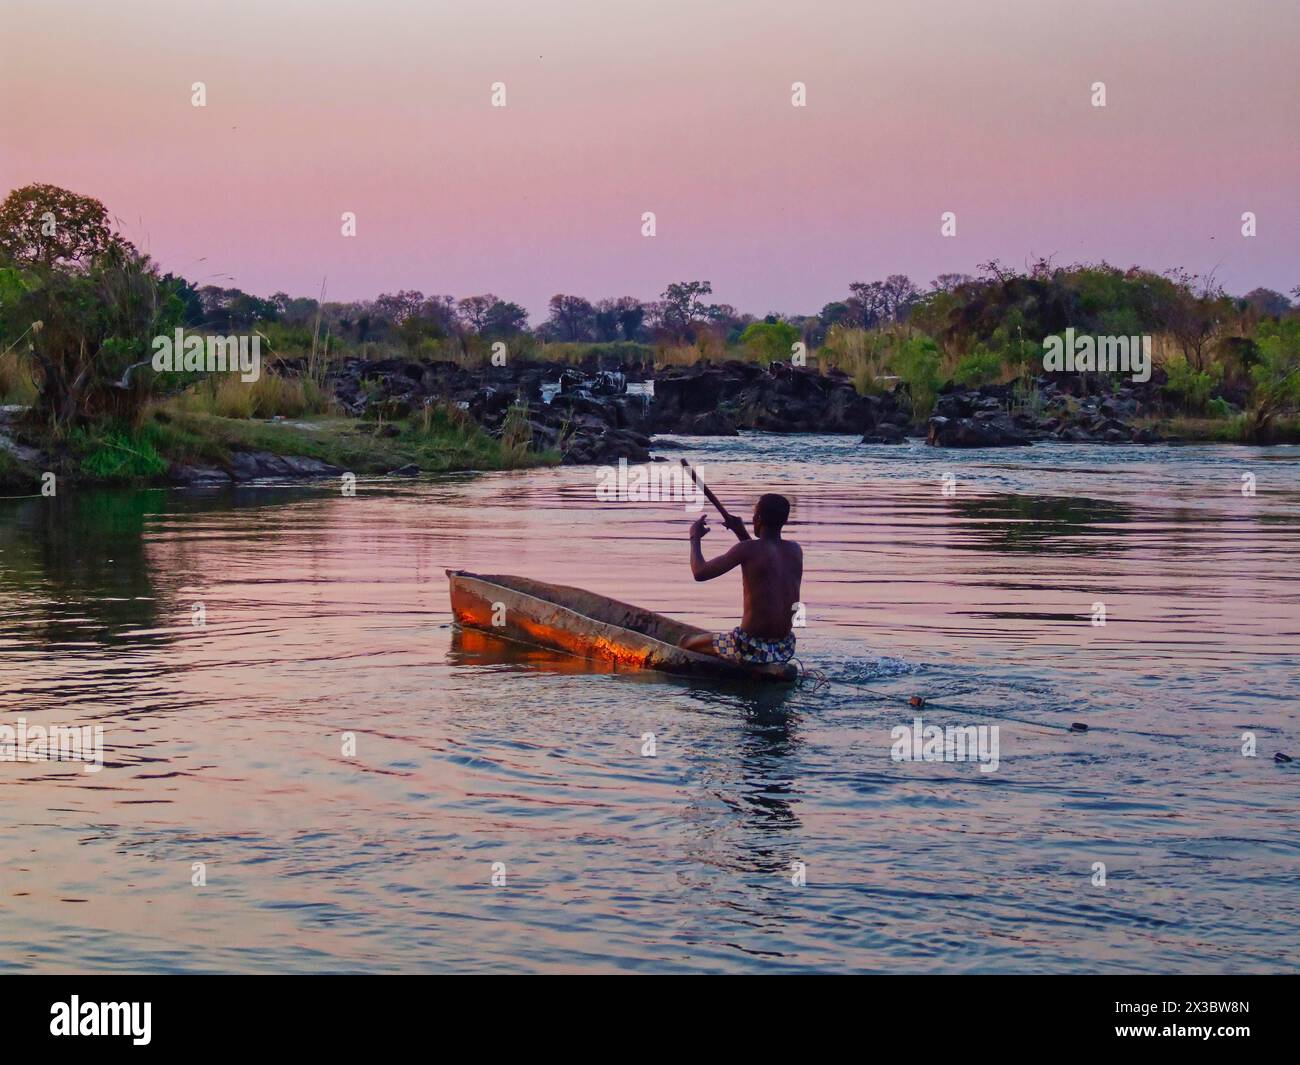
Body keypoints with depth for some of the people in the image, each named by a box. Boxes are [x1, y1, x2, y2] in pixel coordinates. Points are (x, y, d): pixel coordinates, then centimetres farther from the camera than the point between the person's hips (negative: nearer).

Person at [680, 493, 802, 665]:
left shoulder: (748, 549, -14)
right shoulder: (795, 550, 4)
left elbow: (700, 573, -11)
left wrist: (695, 538, 5)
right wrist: (742, 533, 24)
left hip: (752, 650, -6)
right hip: (785, 649, 6)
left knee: (687, 643, 16)